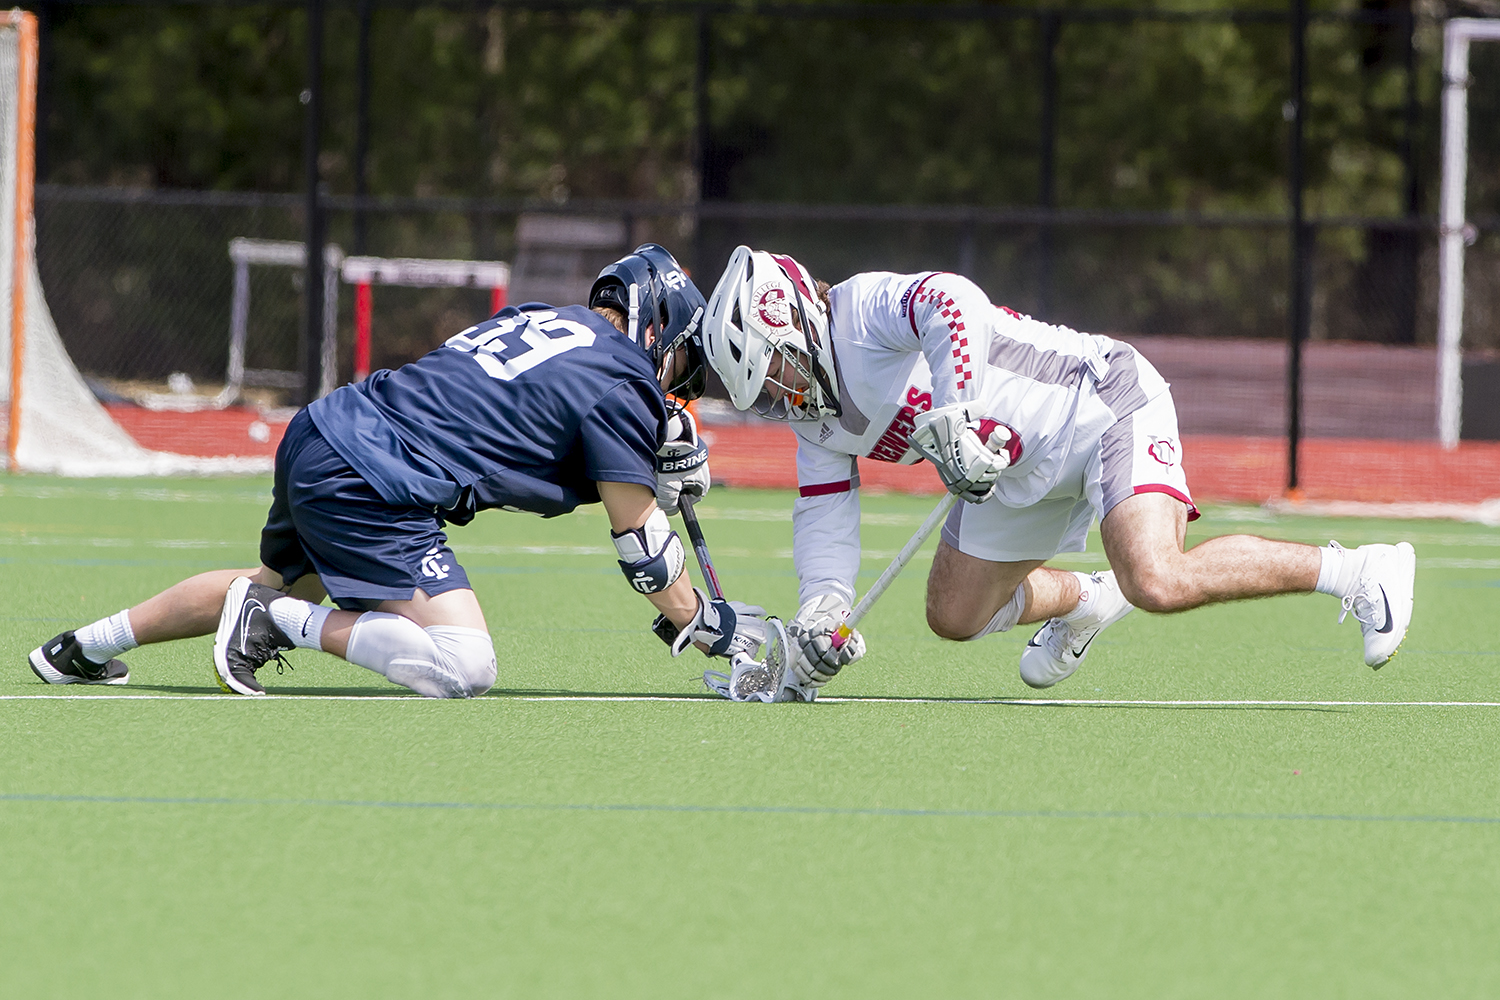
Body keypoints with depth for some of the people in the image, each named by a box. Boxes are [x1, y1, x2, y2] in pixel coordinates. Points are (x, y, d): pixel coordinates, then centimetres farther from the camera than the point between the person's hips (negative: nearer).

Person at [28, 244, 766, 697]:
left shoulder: (540, 317, 17)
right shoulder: (620, 384, -6)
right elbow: (642, 542, -3)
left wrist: (658, 464, 22)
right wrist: (698, 624, 9)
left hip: (318, 436, 9)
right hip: (368, 493, -9)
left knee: (281, 583, 35)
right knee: (463, 667, -13)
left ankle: (83, 648, 39)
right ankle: (282, 622, -11)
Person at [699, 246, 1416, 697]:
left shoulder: (863, 308, -20)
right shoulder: (814, 417, 8)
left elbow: (952, 304, -40)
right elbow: (824, 515, 10)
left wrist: (948, 423, -45)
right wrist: (819, 614, -6)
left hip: (1102, 402, -10)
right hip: (1024, 475, 10)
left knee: (1157, 583, -30)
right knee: (954, 615, 14)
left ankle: (1358, 571, -18)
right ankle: (1083, 602, 42)